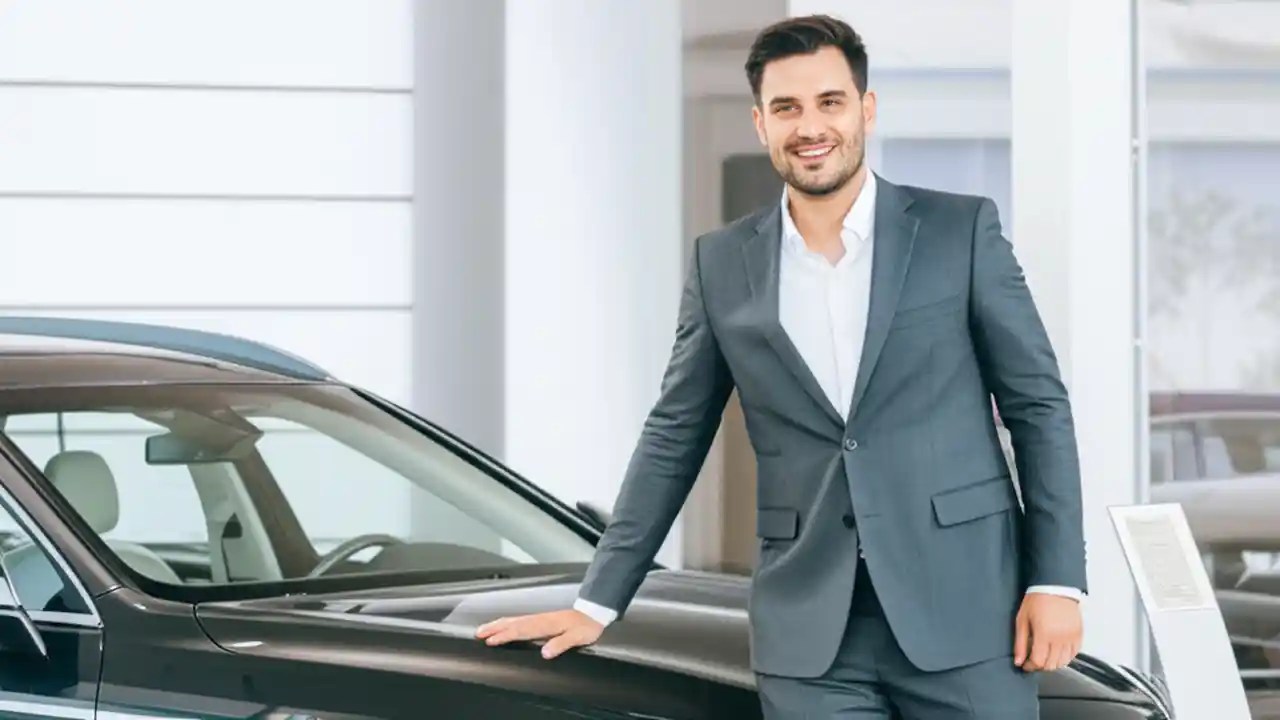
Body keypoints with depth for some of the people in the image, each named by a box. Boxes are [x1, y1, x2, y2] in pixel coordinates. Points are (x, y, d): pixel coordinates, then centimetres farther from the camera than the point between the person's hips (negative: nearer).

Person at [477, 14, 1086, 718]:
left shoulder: (961, 230, 2)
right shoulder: (722, 263, 8)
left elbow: (1040, 405, 3)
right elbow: (673, 439, 13)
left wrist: (1058, 580, -4)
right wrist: (598, 604, 11)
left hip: (964, 611, -1)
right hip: (809, 634, 2)